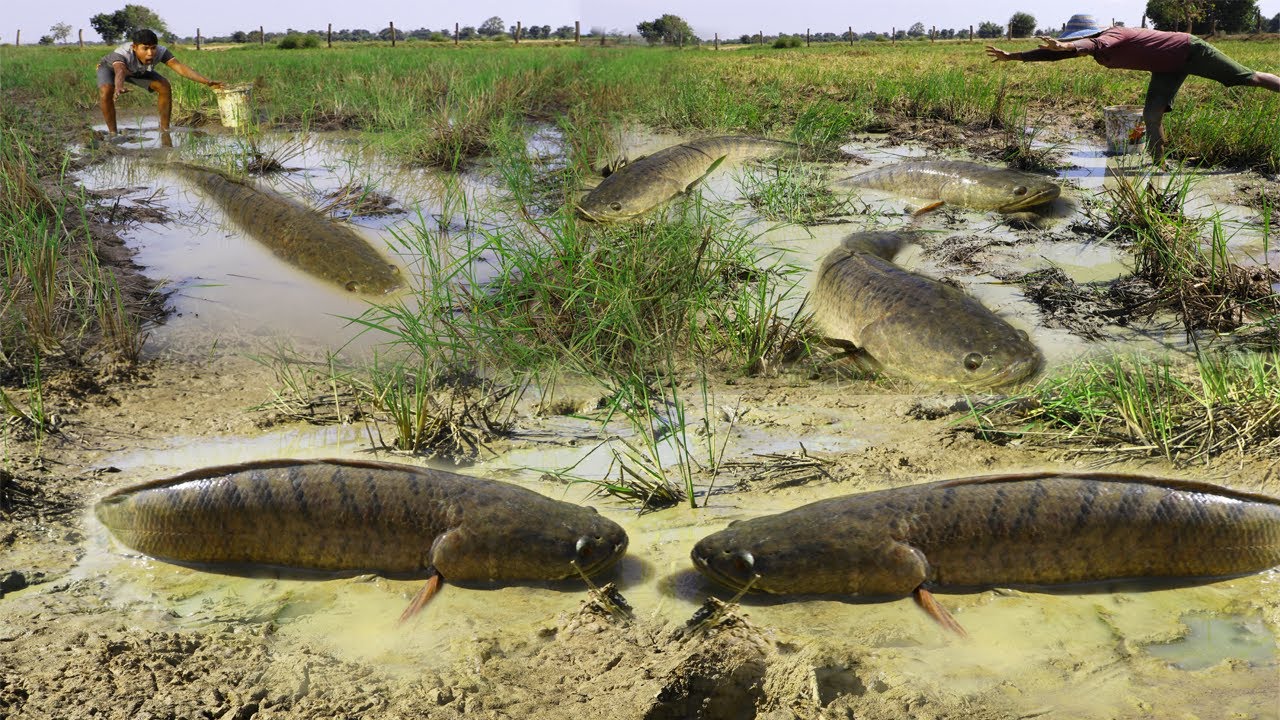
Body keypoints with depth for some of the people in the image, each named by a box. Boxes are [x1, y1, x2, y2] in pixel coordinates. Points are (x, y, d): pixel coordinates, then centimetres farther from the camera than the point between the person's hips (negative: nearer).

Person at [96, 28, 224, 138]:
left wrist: (207, 82, -61)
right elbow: (119, 72, -65)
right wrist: (119, 87, -89)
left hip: (138, 70, 4)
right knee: (106, 92, -32)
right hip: (110, 67, -4)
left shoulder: (160, 51, -37)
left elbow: (180, 67, -46)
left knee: (164, 87, -16)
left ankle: (165, 129, -3)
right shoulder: (122, 53, -46)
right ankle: (113, 132, -16)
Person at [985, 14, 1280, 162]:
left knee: (1249, 79, 1)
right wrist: (1012, 56, -5)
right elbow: (1055, 51, -1)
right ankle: (1159, 164, -1)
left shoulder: (1110, 36, -31)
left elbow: (1092, 45, -56)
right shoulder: (1096, 43, -6)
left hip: (1189, 50, -8)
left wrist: (1065, 46, -76)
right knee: (1151, 115, -6)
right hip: (1168, 68, 8)